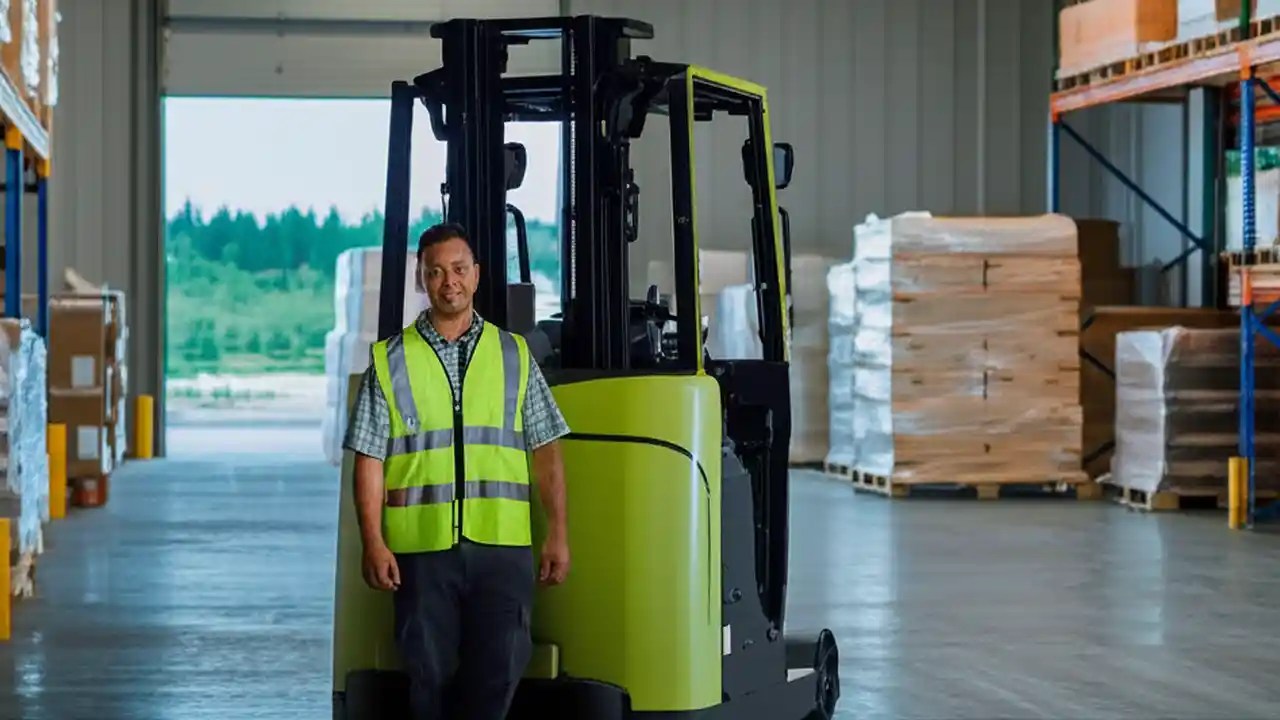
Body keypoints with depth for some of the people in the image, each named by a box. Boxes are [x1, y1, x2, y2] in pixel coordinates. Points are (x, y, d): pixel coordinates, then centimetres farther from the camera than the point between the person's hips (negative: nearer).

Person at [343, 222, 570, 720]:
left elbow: (546, 452, 10)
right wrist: (373, 543, -5)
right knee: (431, 677, 3)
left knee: (497, 672, -5)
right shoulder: (390, 361, 8)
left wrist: (557, 534, 3)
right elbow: (369, 460, 4)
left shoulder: (514, 355, 11)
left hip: (502, 546, 1)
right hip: (421, 547, -1)